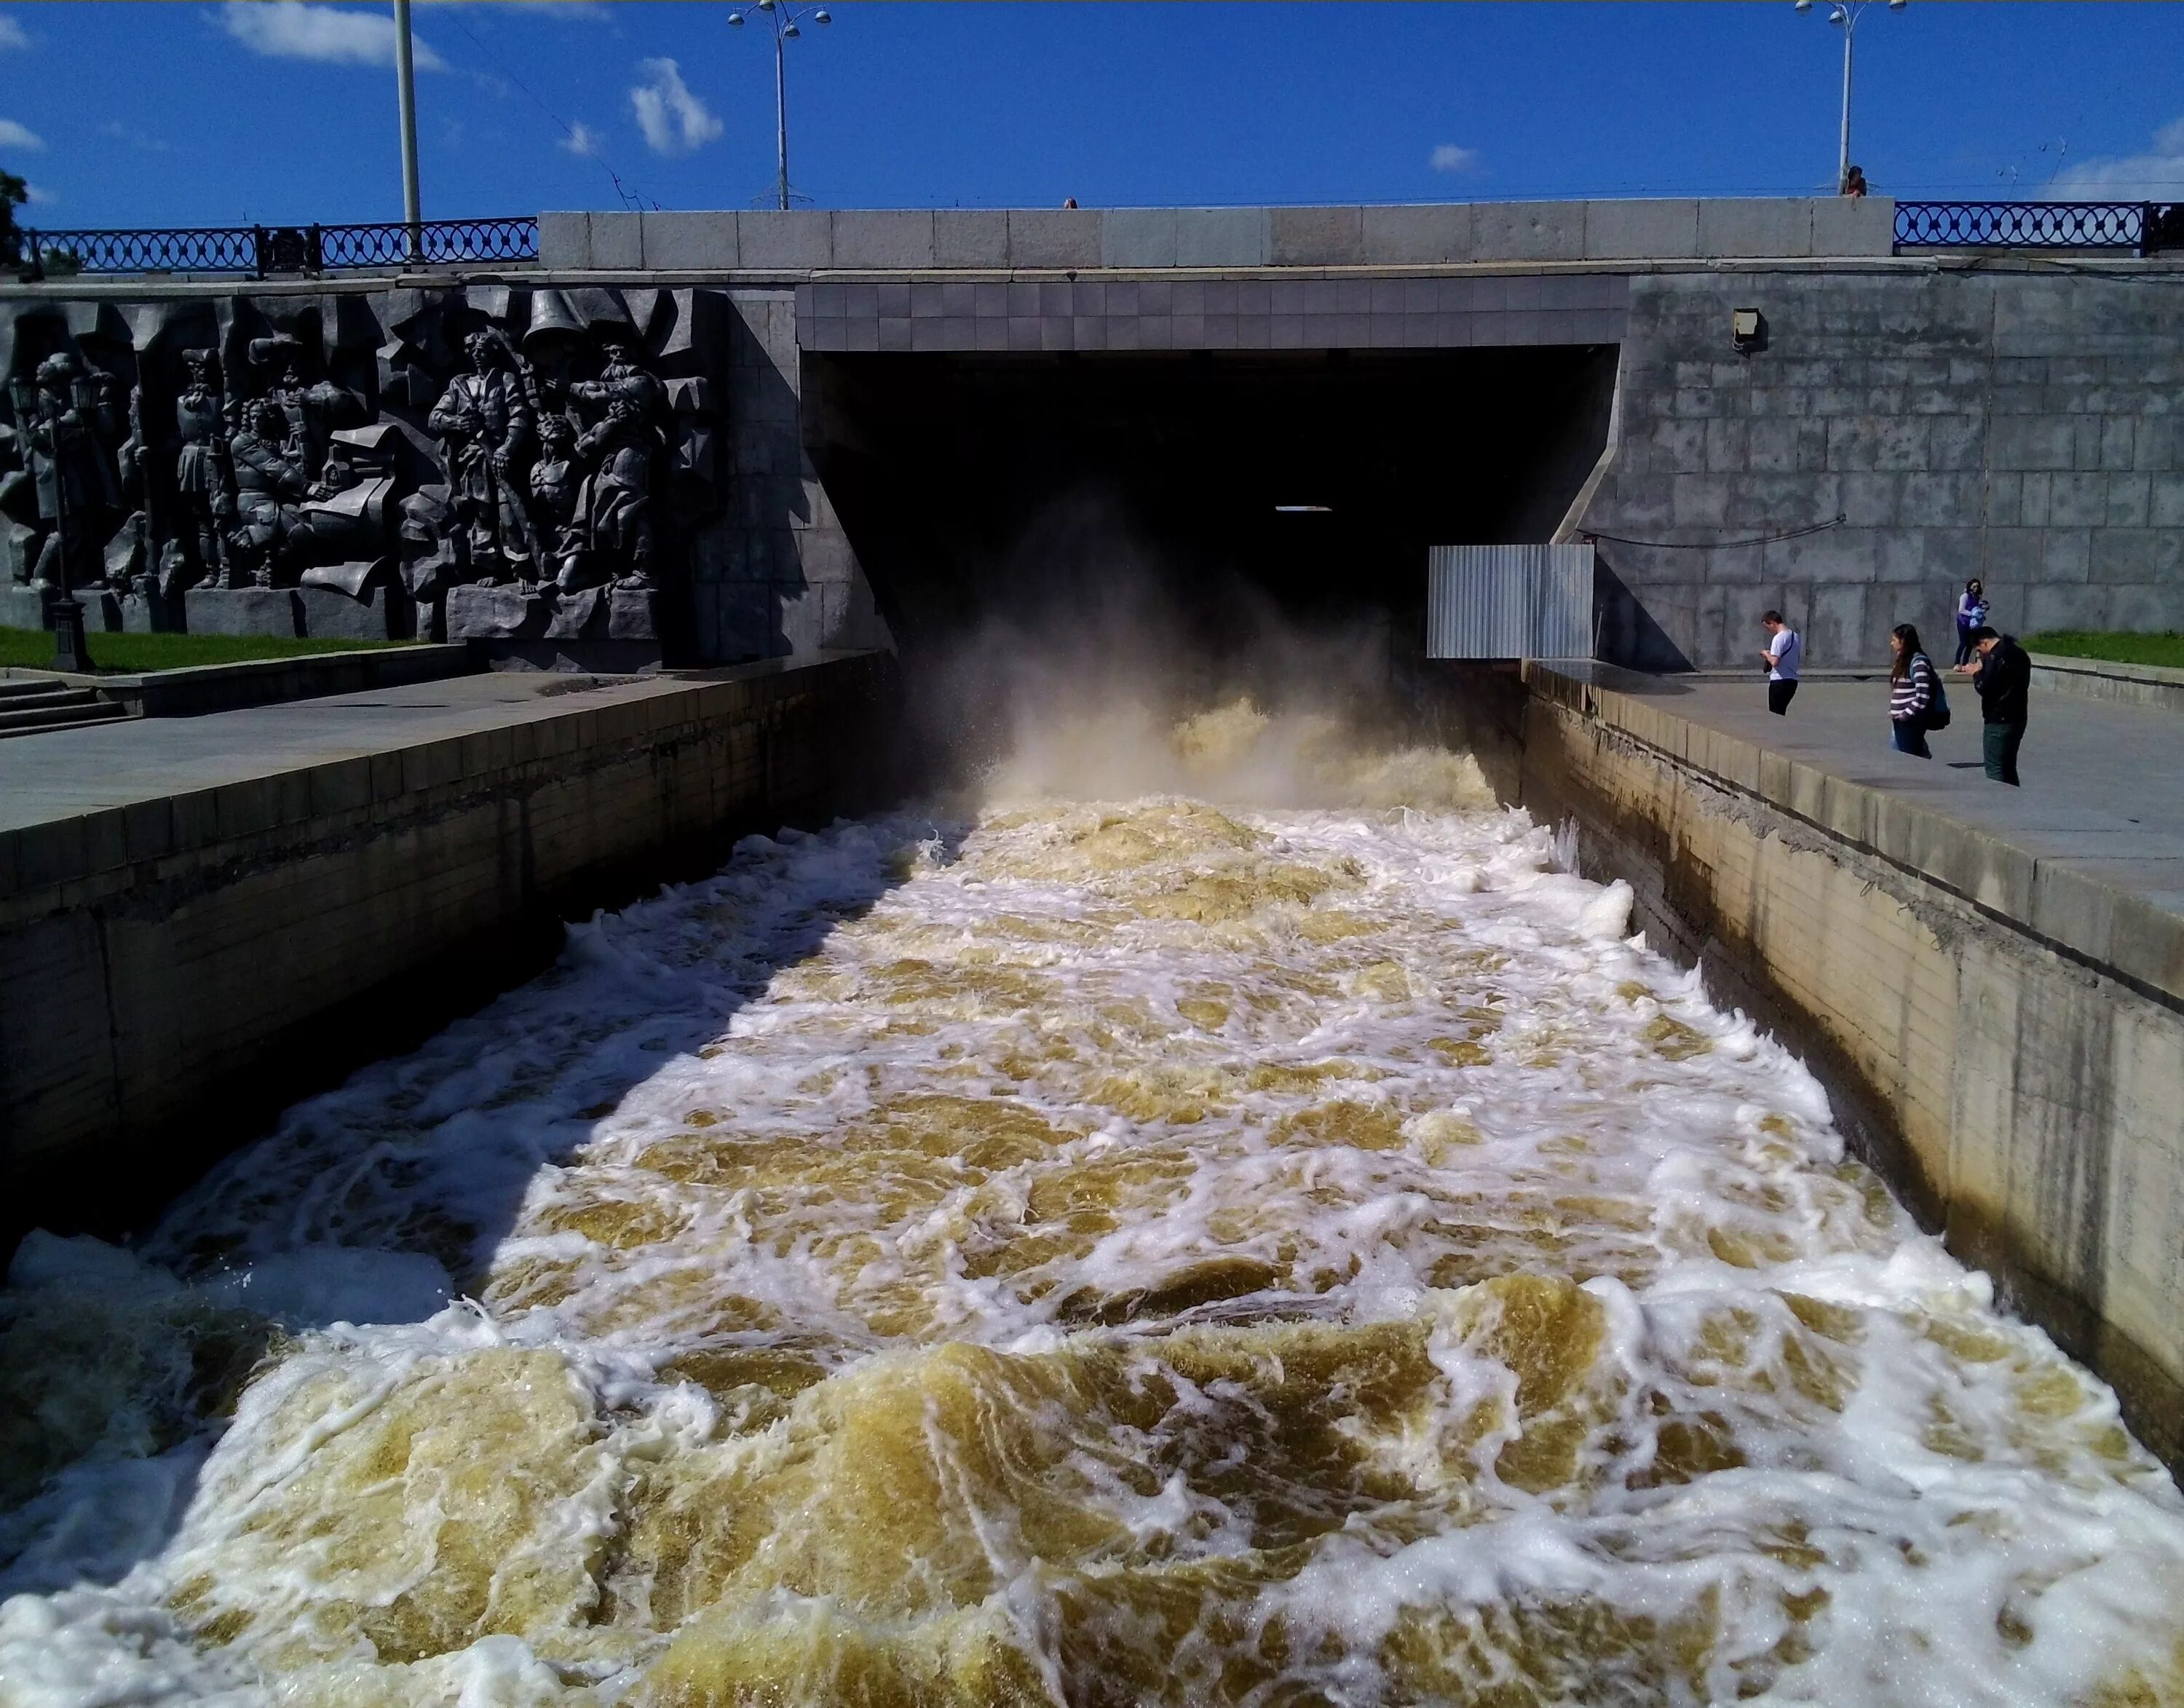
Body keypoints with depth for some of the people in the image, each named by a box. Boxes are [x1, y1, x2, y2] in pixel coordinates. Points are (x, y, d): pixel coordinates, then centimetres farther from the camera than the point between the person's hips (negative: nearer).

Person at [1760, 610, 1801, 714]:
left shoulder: (1779, 638, -14)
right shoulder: (1795, 636, 11)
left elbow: (1775, 662, -23)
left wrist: (1766, 654, -3)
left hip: (1779, 681, -8)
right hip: (1793, 680, 8)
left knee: (1775, 714, 0)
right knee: (1781, 713, 16)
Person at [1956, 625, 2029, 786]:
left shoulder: (1997, 656, -18)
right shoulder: (2017, 652, 13)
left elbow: (1985, 688, -20)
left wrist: (1975, 673, -3)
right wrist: (1980, 671, 11)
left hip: (1999, 722, -10)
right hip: (2016, 719, 10)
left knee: (1995, 773, -4)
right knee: (2009, 770, 17)